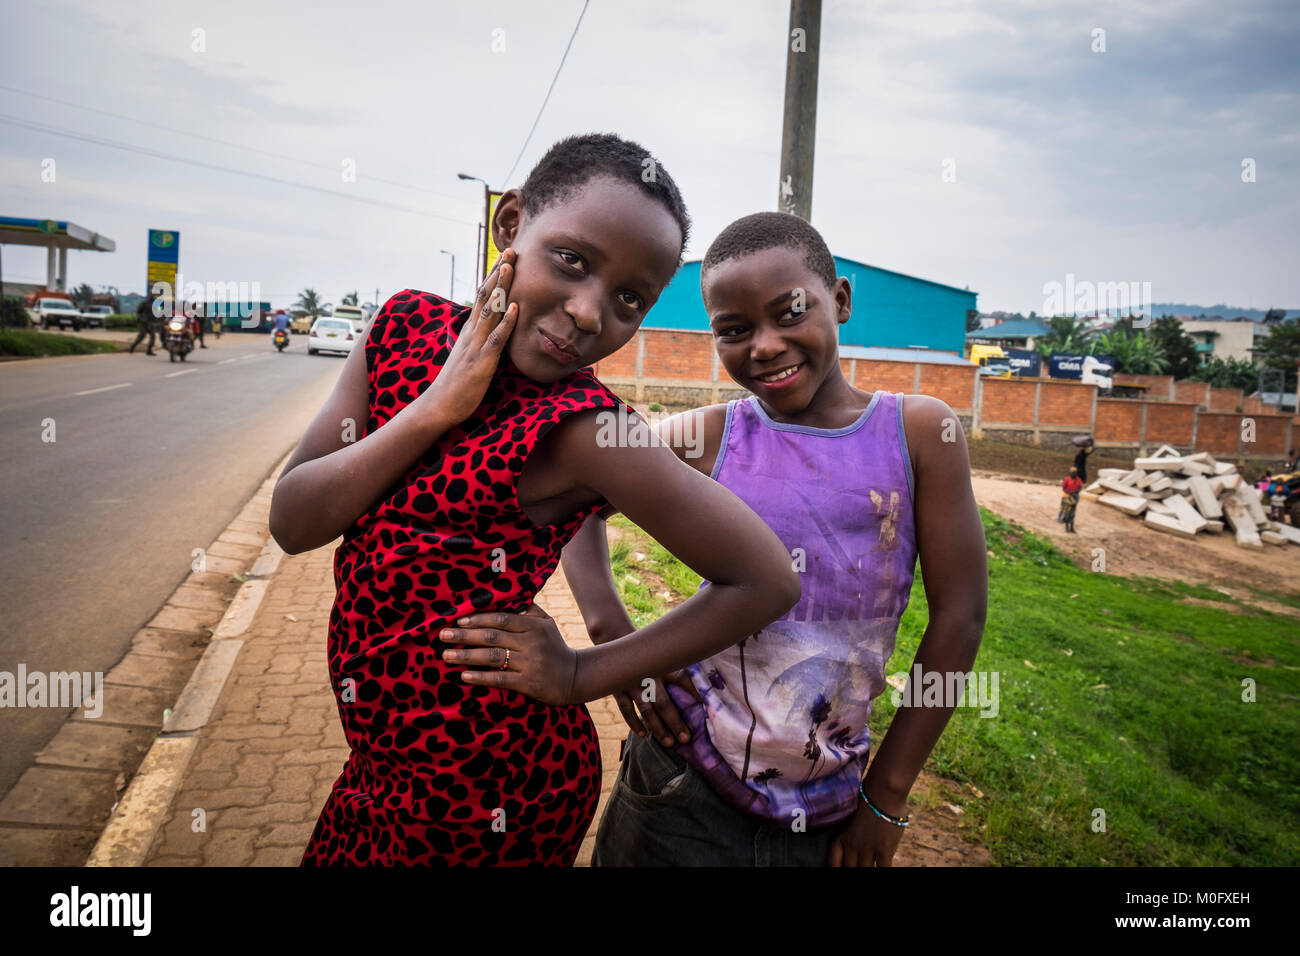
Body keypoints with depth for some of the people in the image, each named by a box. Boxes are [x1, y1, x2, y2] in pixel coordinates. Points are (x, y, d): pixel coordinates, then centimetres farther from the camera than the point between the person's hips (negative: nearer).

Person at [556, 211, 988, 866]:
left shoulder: (920, 431, -7)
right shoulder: (706, 439, -6)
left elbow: (959, 616, -6)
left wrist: (887, 798, -3)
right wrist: (610, 635, -9)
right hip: (687, 778, 0)